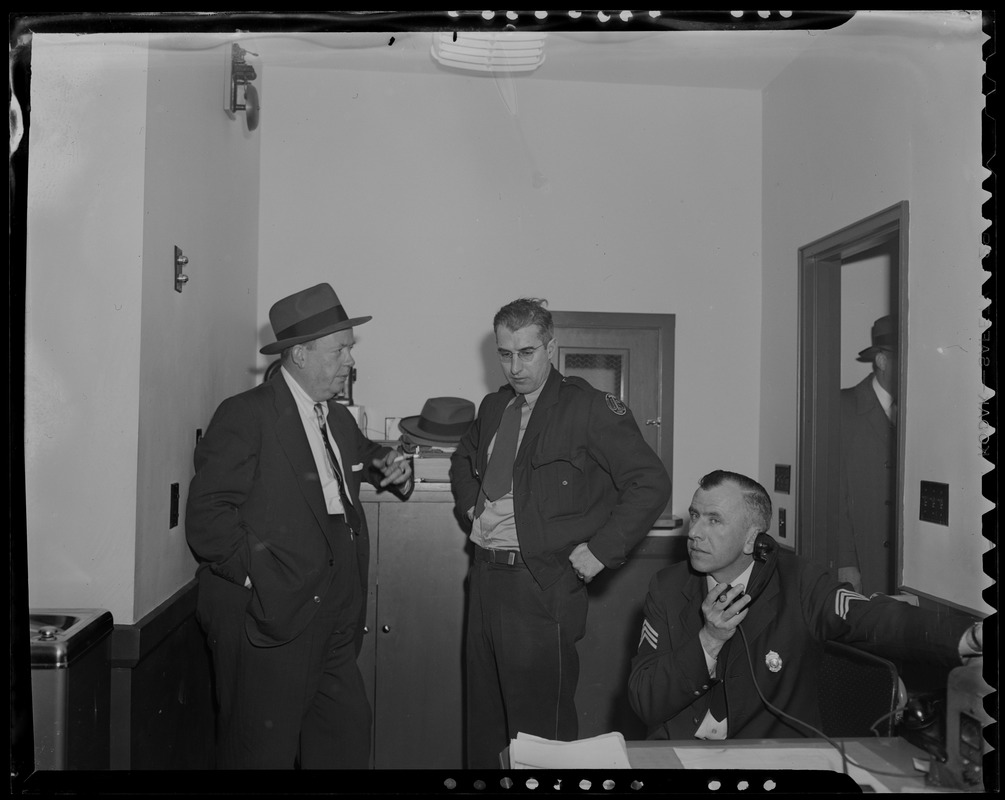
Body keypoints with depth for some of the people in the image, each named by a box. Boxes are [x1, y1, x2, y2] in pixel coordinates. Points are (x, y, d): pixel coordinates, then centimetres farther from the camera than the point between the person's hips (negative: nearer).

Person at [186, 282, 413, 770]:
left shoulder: (340, 419, 15)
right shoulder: (246, 415, -11)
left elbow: (361, 456, 34)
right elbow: (206, 516, -16)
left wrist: (389, 467, 11)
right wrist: (261, 578, -22)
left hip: (334, 623, 8)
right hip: (269, 620, -7)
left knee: (347, 740, 13)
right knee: (262, 752, 5)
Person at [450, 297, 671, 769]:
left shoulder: (589, 408, -11)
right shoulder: (493, 407, 10)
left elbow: (651, 483, -14)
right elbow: (463, 457, 31)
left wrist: (601, 550, -16)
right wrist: (469, 502, 13)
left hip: (543, 585, -6)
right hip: (485, 575, 7)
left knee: (540, 727, 4)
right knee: (484, 714, 18)